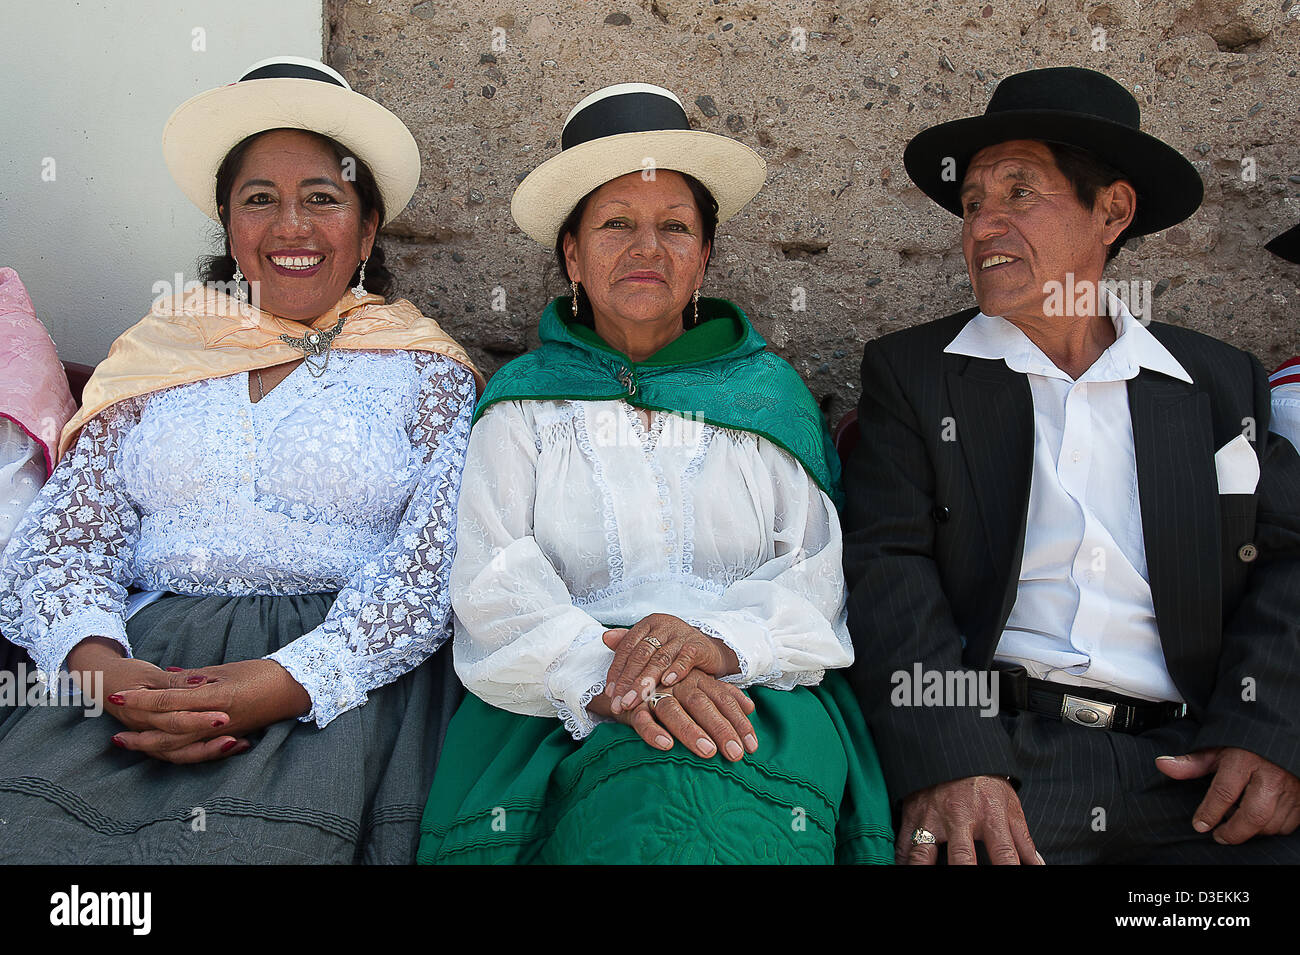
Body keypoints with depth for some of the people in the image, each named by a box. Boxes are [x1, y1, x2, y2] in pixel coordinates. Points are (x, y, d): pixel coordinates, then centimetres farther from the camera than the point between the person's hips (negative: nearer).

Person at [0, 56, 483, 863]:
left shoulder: (427, 372, 8)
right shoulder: (161, 357, 17)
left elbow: (434, 568, -4)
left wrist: (282, 682, -20)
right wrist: (99, 664, -13)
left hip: (340, 672, -2)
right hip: (146, 653, 3)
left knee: (267, 836, -31)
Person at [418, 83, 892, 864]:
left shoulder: (769, 392, 17)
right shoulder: (523, 403, 15)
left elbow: (819, 574, 7)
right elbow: (492, 588, 1)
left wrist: (719, 644, -16)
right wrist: (598, 673, -19)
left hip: (760, 702, 1)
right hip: (561, 717, -1)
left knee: (699, 784, -34)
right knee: (647, 784, -36)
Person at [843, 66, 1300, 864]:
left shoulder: (1222, 384, 15)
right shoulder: (911, 372, 9)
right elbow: (887, 563, -2)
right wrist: (946, 758, -17)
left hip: (1185, 765, 3)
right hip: (990, 748, -2)